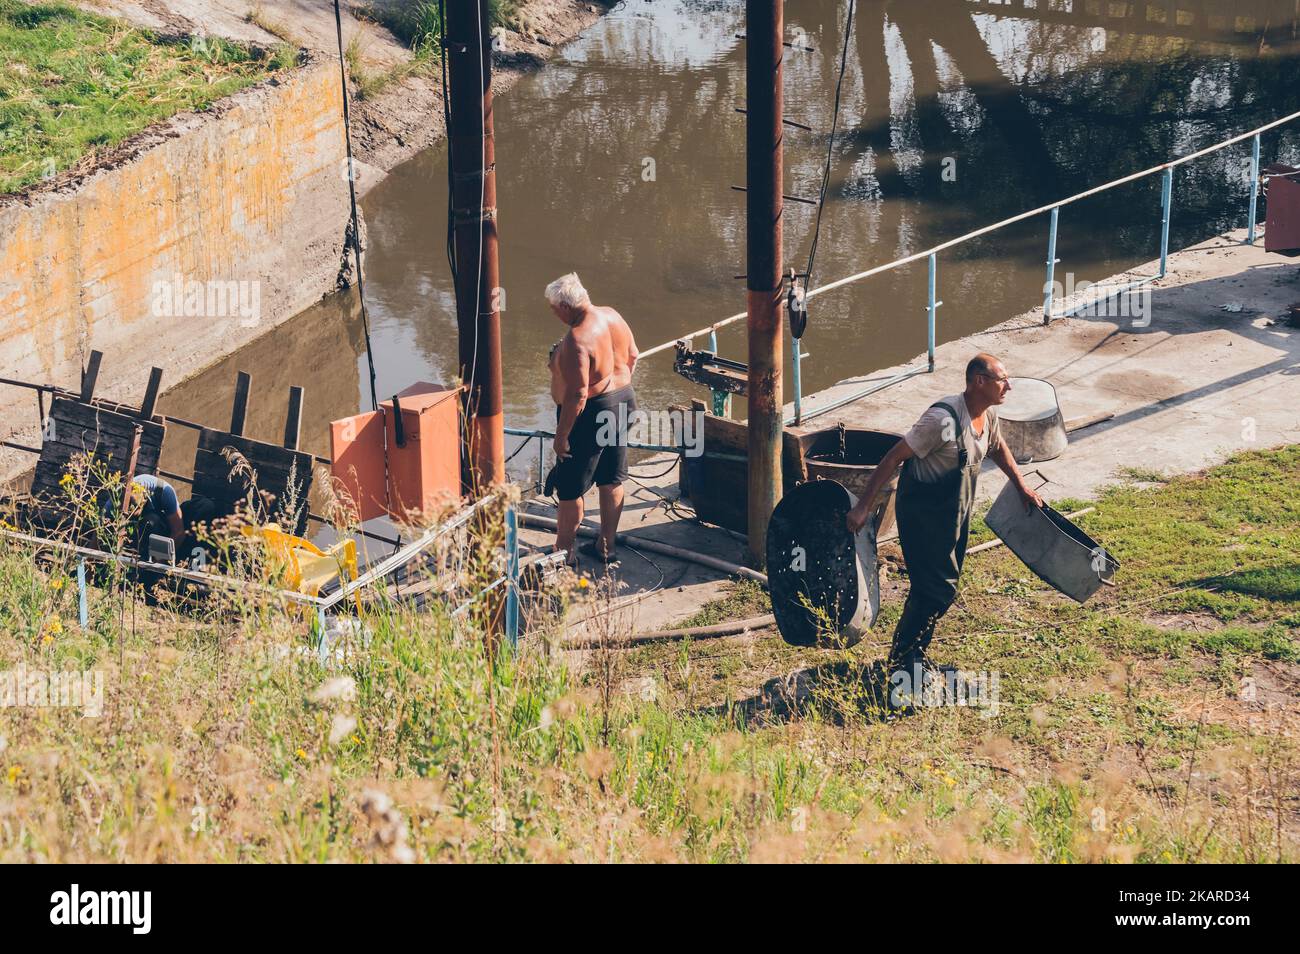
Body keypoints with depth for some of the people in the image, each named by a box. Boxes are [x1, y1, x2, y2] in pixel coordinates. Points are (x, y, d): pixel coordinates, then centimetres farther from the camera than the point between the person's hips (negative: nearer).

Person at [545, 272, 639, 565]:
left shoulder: (577, 340, -28)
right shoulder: (612, 316, -1)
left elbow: (577, 395, -28)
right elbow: (632, 356, 13)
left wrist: (561, 435, -20)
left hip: (591, 415, -9)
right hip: (622, 400, 9)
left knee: (570, 488, 6)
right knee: (612, 480, 19)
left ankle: (563, 553, 17)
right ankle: (606, 547, 31)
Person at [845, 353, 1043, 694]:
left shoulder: (987, 415, -1)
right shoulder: (943, 419, -28)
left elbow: (998, 448, 24)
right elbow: (894, 458, -25)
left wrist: (1022, 488, 26)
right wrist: (864, 506, -26)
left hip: (955, 513, 9)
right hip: (922, 513, -9)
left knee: (938, 586, 15)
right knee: (939, 589, -9)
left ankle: (915, 653, 31)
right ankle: (902, 662, 7)